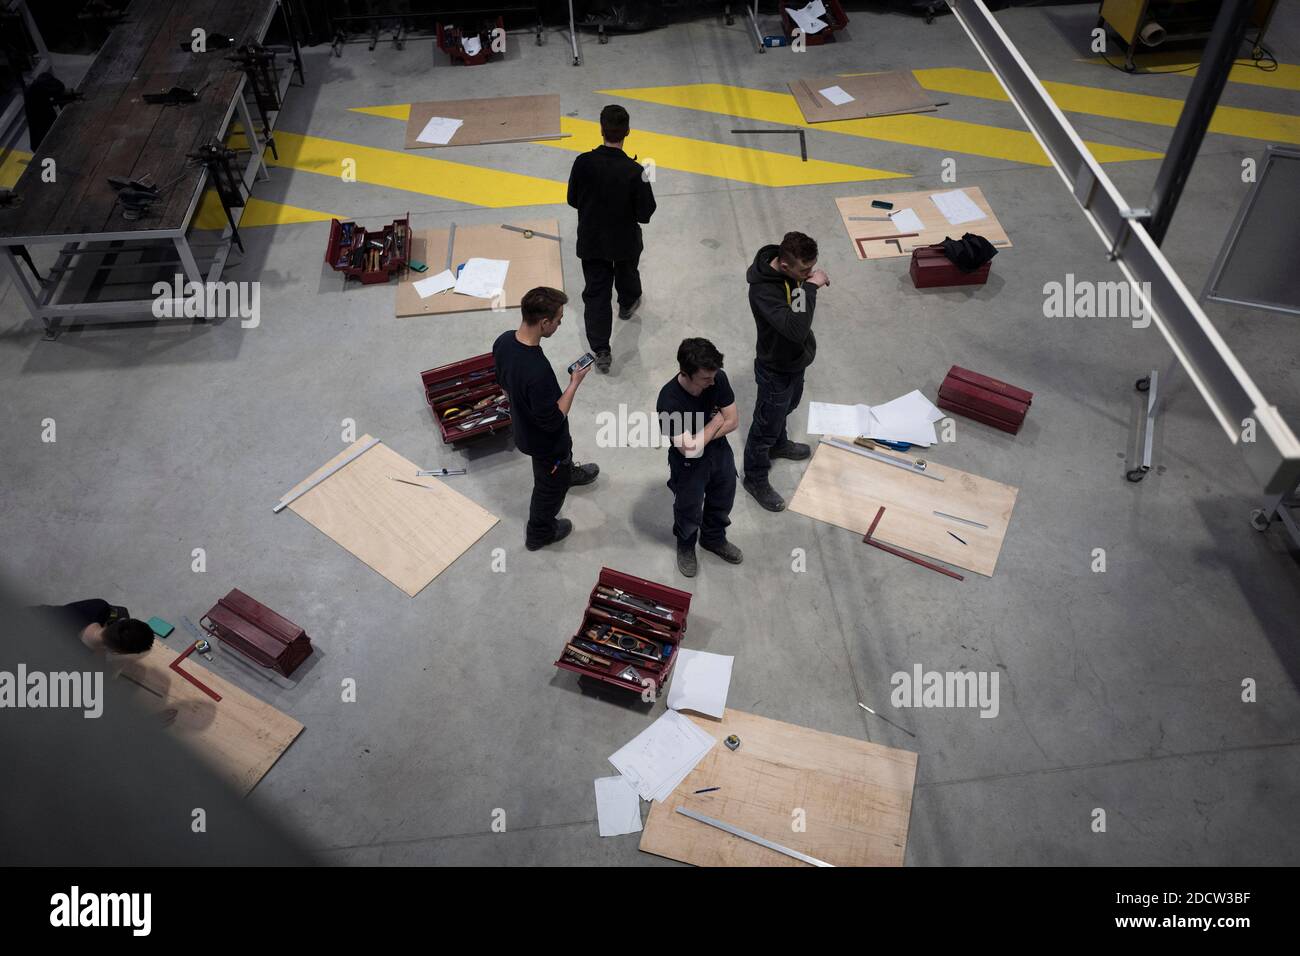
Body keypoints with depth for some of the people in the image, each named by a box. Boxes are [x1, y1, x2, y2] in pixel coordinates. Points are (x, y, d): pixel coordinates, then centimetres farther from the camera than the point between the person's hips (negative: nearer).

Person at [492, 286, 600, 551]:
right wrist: (574, 384, -22)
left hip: (522, 424, 7)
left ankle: (569, 472, 71)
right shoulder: (538, 371, -44)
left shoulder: (504, 341, -18)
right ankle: (539, 534, 47)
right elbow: (552, 421, -32)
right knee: (551, 485, 23)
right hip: (545, 440, -7)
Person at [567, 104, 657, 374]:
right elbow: (645, 214, -18)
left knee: (595, 292, 10)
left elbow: (573, 200, -5)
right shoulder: (634, 171, -25)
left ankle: (600, 350, 6)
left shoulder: (583, 163, -18)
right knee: (626, 273, 31)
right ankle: (628, 303, 61)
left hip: (591, 241, 1)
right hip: (625, 241, -1)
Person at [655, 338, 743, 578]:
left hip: (720, 452, 5)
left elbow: (733, 421, -13)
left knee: (722, 502, 26)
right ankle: (685, 546, 51)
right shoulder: (669, 402, -36)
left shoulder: (718, 378, -22)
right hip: (689, 465, -4)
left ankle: (714, 538, 56)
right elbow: (690, 449, -34)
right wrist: (715, 423, -22)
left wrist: (700, 437, -22)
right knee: (689, 510, 19)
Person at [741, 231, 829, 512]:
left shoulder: (792, 269, -13)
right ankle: (755, 478, 36)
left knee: (787, 407, 33)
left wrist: (810, 279, -5)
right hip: (776, 370, -8)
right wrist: (810, 286, -44)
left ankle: (778, 444, 63)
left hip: (795, 360, 8)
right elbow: (795, 328, -49)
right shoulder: (763, 290, -39)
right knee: (766, 425, 13)